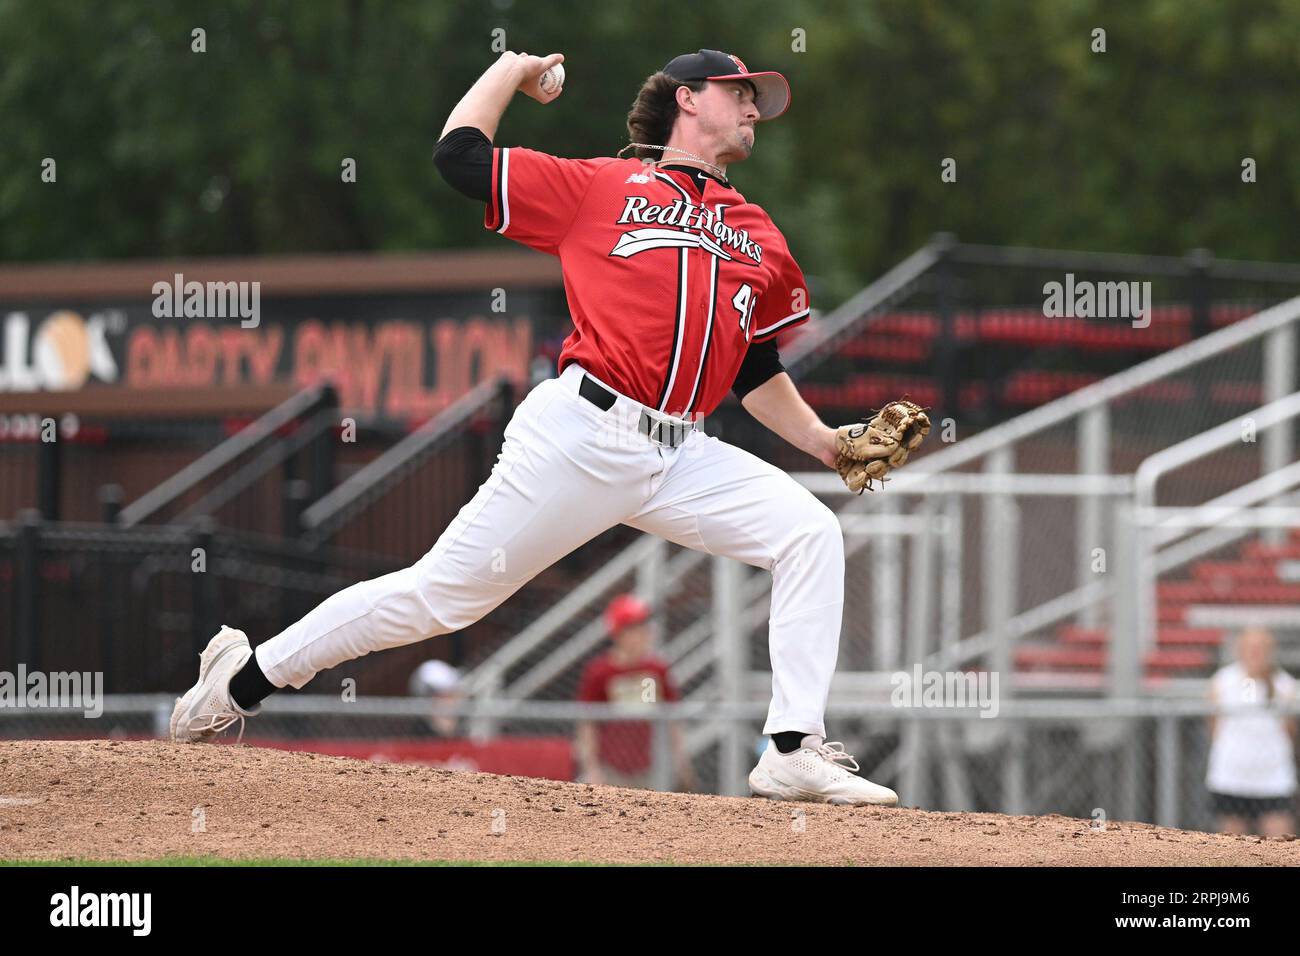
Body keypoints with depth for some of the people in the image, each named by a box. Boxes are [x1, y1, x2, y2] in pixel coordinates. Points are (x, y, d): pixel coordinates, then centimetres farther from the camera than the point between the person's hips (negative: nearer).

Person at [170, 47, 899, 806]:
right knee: (444, 592, -3)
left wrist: (825, 442, 10)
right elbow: (460, 156, 3)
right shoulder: (601, 187, 5)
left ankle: (795, 752, -12)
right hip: (581, 432, -5)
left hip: (681, 457, 5)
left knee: (811, 531, -11)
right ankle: (247, 677, 11)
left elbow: (758, 372, 24)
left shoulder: (761, 239, 19)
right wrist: (512, 70, 16)